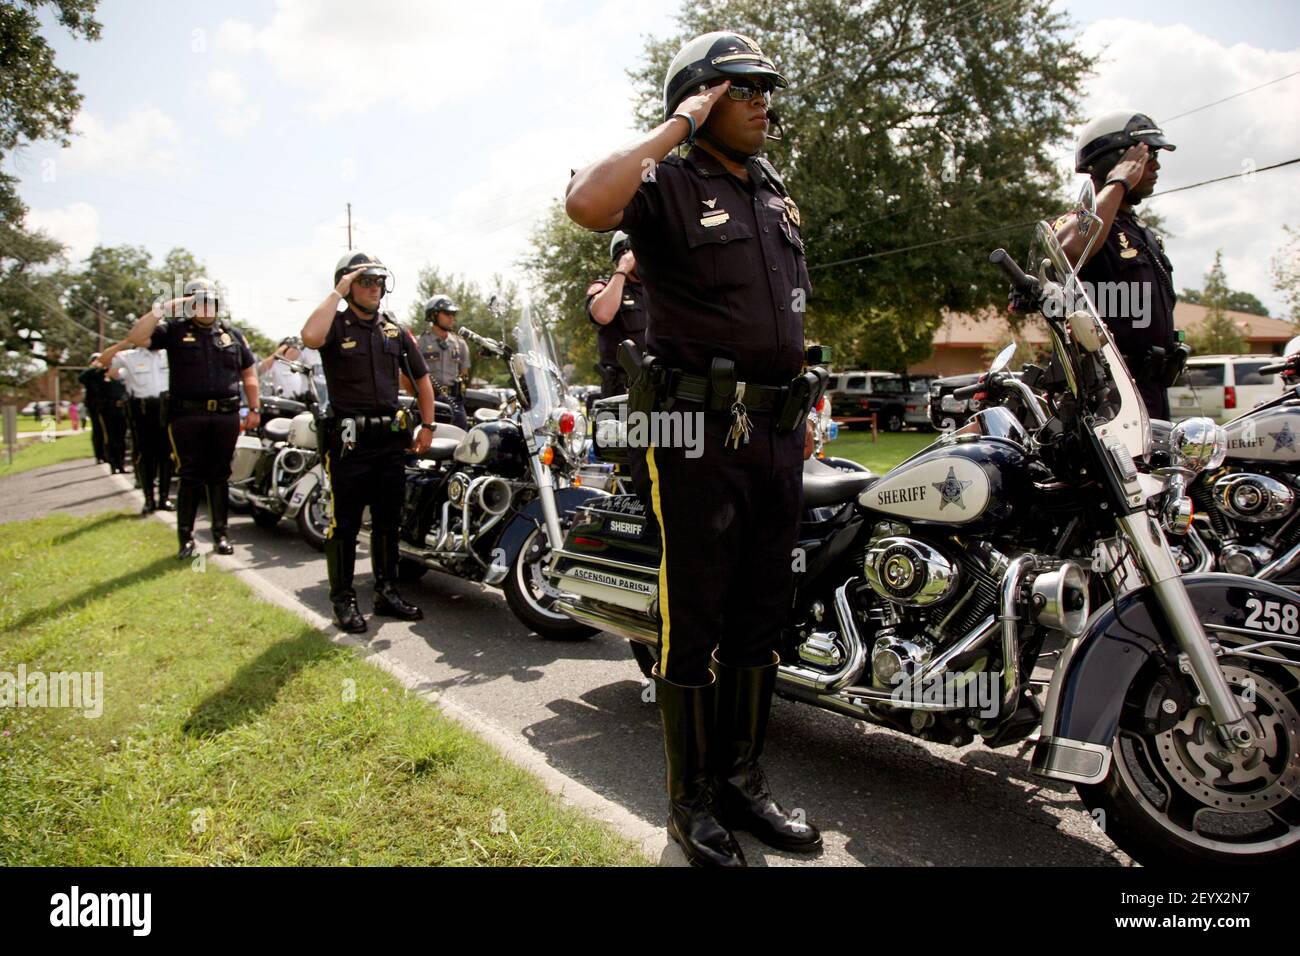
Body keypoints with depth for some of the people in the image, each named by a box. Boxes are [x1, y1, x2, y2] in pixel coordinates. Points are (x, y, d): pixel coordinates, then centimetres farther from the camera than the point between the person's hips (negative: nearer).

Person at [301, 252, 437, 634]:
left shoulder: (396, 330, 13)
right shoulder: (337, 325, -2)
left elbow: (421, 378, 20)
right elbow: (310, 337, -27)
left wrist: (427, 425, 12)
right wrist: (337, 292, -17)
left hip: (390, 437, 5)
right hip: (349, 440, -5)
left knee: (388, 521, 13)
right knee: (345, 524, 0)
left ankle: (387, 592, 23)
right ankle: (344, 600, 10)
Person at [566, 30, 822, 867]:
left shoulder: (777, 194, 21)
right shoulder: (668, 185, -3)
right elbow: (587, 203, -27)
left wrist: (806, 408, 21)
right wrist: (676, 127, -14)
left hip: (777, 430, 8)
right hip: (699, 430, -7)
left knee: (761, 616, 13)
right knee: (694, 622, 0)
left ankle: (743, 778, 29)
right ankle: (693, 801, 16)